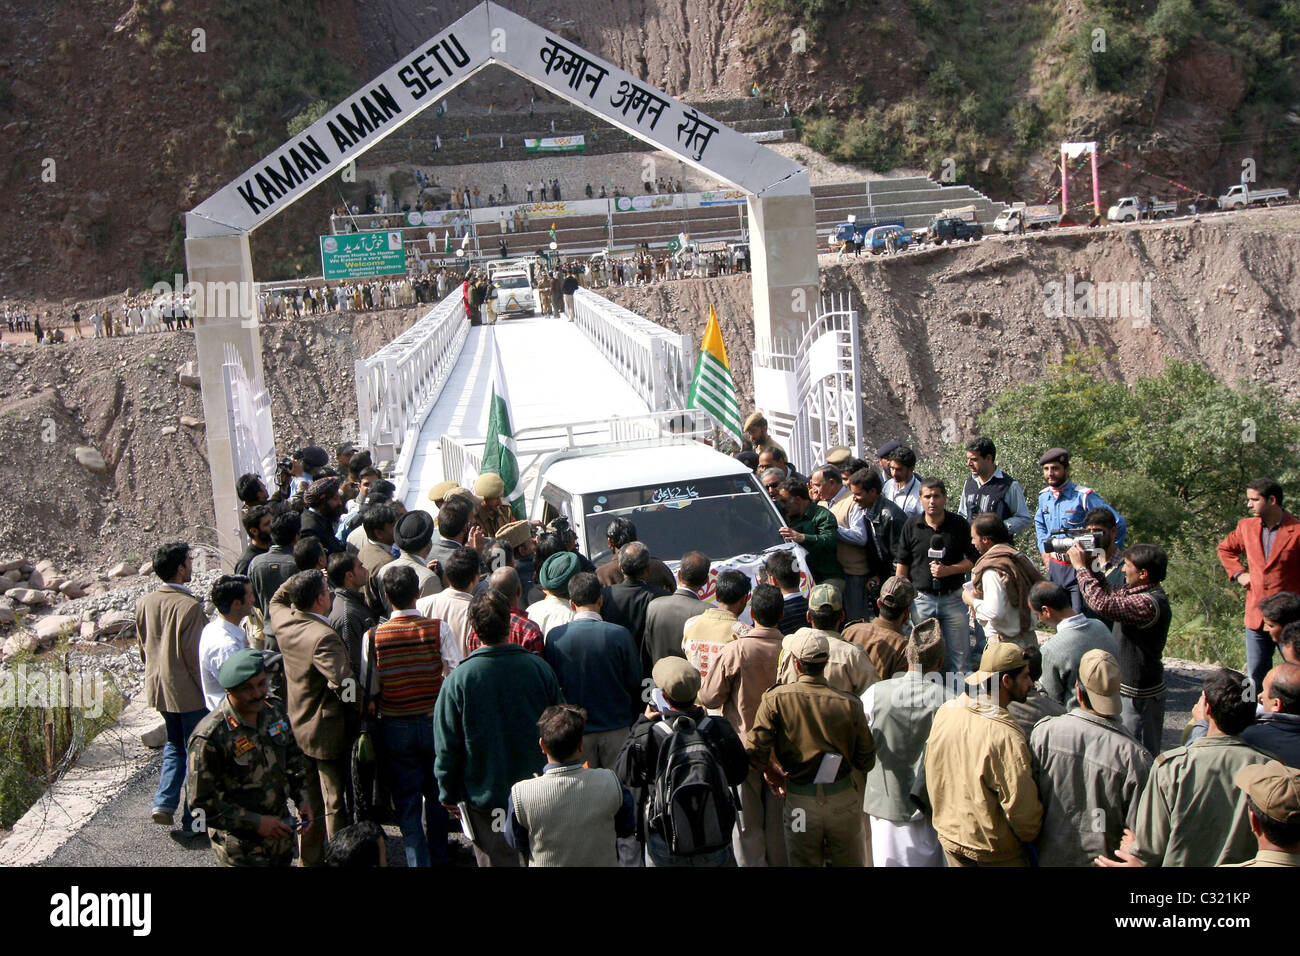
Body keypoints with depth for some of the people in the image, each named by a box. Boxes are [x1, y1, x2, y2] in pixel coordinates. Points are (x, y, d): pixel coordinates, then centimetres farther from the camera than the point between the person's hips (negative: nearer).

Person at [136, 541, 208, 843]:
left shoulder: (144, 603, 0)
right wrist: (209, 689, -10)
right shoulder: (189, 606, -22)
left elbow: (142, 646, 10)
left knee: (174, 744, 27)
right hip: (189, 693, -7)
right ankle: (191, 825, 10)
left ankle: (164, 803, 14)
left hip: (158, 688, 7)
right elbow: (194, 654, -20)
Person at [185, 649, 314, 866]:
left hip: (280, 830, 6)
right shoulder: (208, 738, -22)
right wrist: (256, 823, -19)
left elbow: (294, 758, 16)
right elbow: (201, 803, -19)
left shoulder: (273, 714, 0)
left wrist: (302, 799, 2)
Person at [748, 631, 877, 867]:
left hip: (800, 800, -1)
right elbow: (866, 762, -4)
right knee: (849, 861, 18)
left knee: (803, 862, 16)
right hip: (843, 798, 1)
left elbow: (756, 753, -14)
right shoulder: (850, 704, -11)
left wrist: (775, 775, 5)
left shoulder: (776, 699, -13)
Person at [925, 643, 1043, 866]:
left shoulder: (944, 712, -10)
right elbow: (1021, 806, -22)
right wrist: (1032, 836, -2)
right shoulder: (1007, 737, -30)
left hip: (949, 839, 6)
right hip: (996, 854, -6)